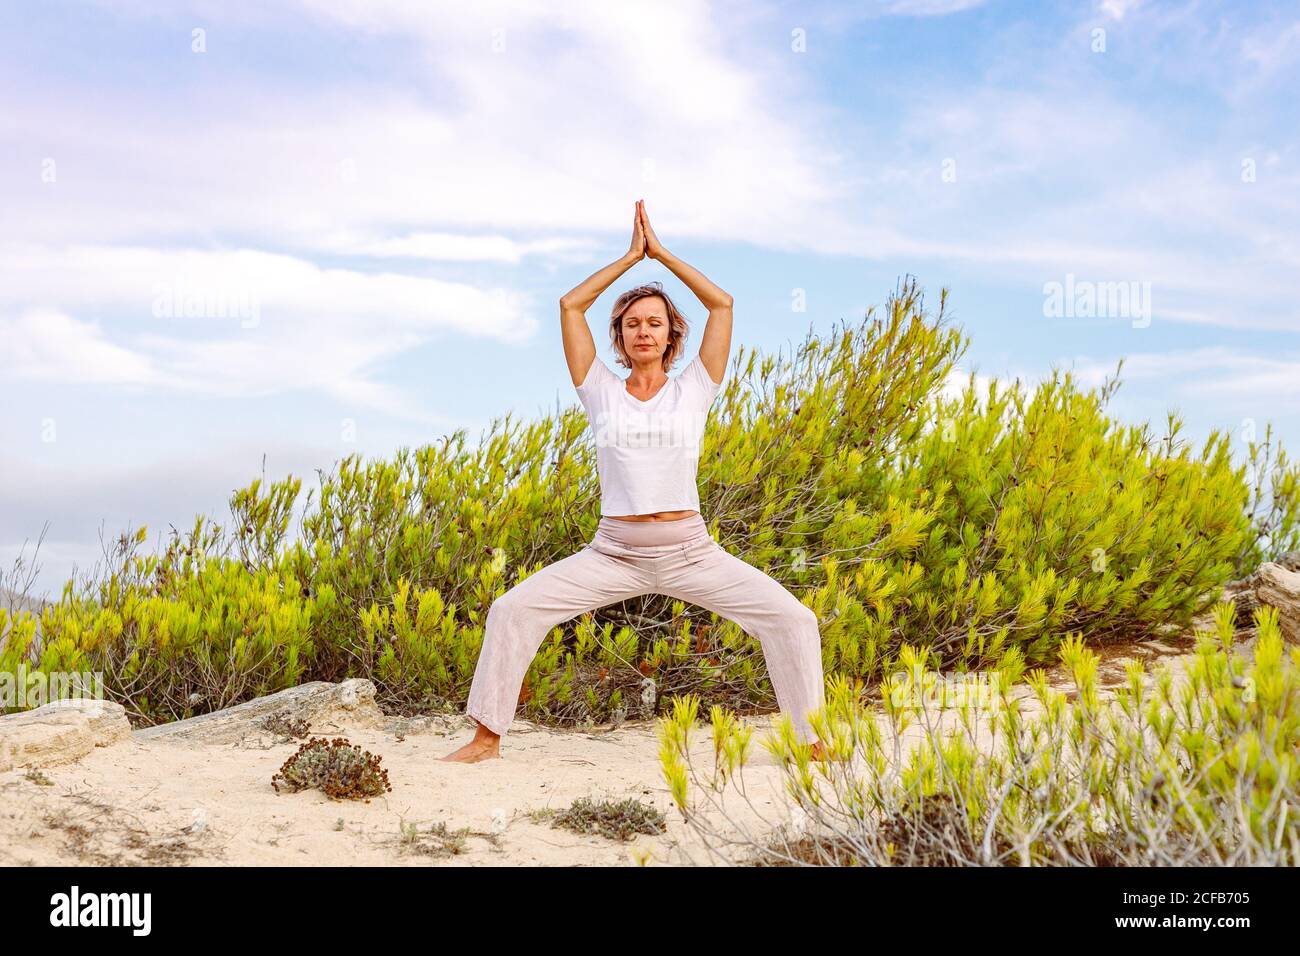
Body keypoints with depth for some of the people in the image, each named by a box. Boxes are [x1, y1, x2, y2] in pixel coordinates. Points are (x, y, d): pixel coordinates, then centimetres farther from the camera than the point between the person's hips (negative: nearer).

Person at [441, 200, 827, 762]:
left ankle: (815, 744, -1)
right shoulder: (603, 394, 6)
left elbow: (723, 304, 1)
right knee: (513, 610, -11)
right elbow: (570, 305, 3)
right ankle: (487, 737, 4)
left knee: (791, 617, -14)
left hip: (690, 552, 0)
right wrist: (631, 256, 6)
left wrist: (661, 252, 5)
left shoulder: (692, 391, 5)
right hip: (613, 553, 1)